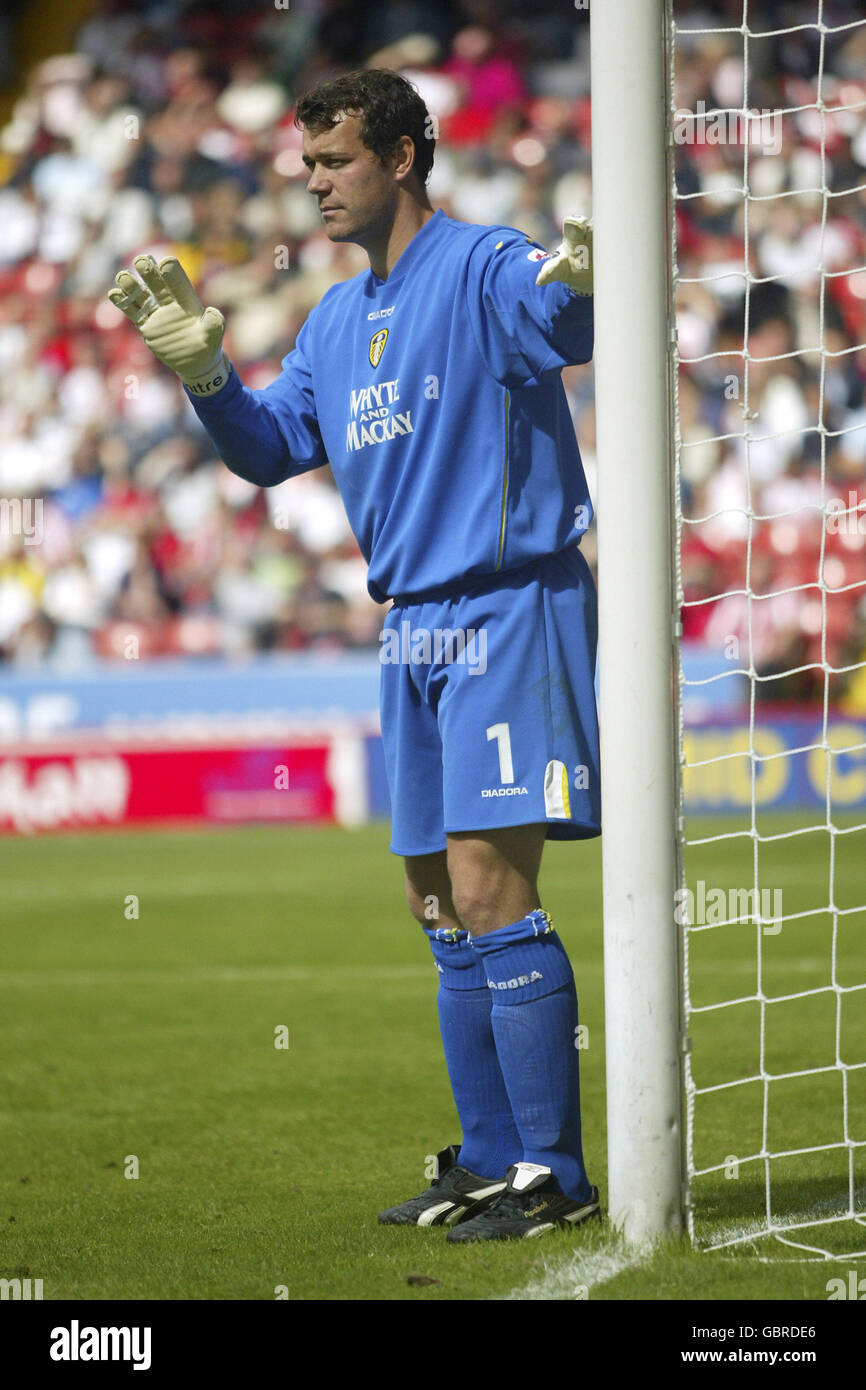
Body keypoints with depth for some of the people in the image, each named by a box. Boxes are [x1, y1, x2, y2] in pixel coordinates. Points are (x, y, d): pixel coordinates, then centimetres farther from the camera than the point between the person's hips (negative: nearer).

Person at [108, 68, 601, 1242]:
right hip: (413, 629, 9)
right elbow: (270, 449, 22)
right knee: (441, 910, 11)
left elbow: (559, 332, -31)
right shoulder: (336, 320, 15)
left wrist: (576, 284, -53)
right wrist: (201, 369, 6)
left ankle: (553, 1174, -11)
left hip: (510, 607, -9)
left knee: (489, 889, -14)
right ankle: (492, 1158, 20)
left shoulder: (481, 269, -11)